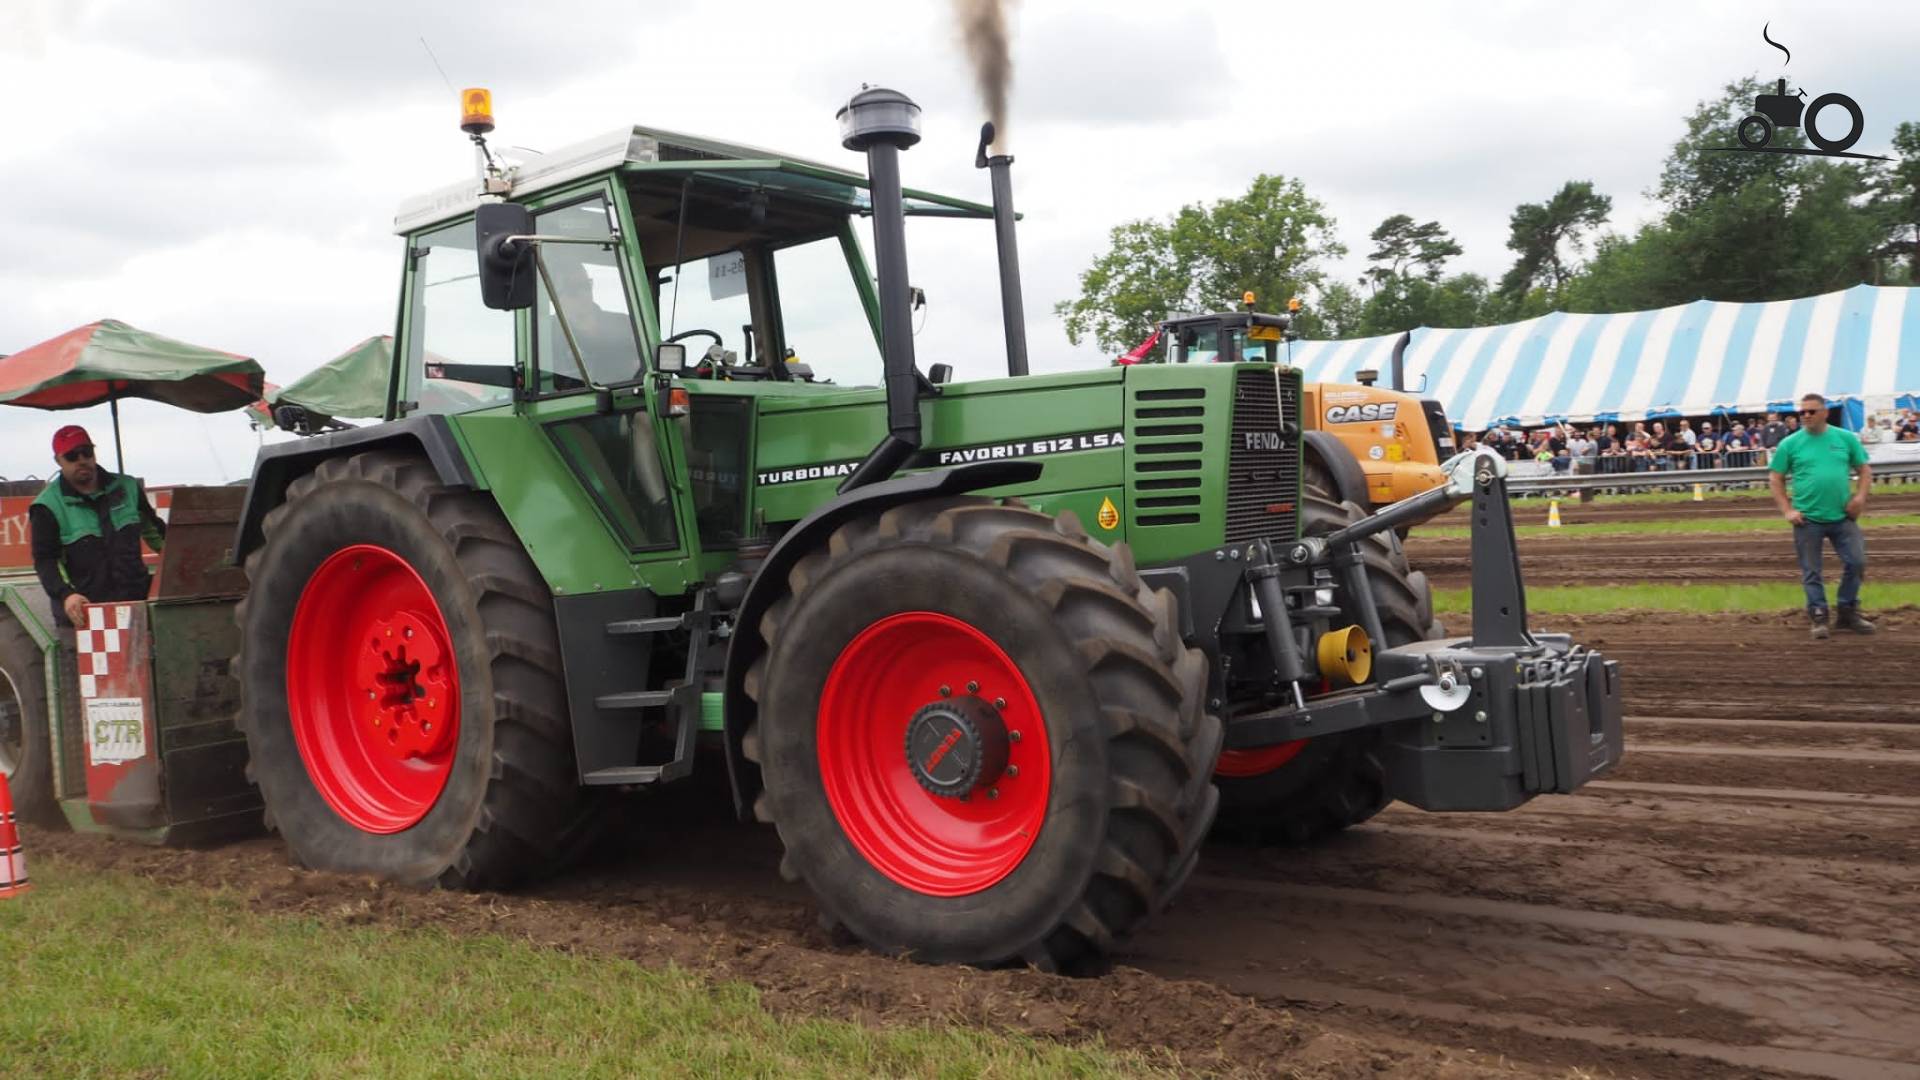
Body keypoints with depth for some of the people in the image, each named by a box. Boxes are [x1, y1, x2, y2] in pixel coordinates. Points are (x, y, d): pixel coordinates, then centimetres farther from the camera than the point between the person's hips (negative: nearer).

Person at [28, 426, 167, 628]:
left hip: (136, 600, 3)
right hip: (83, 609, -3)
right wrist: (66, 594, -23)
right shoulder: (48, 506, -2)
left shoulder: (127, 487, 10)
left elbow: (154, 530, 22)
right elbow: (45, 560, -7)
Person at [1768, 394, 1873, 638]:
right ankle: (1818, 616, 14)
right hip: (1807, 519, -2)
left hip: (1842, 517, 2)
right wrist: (1787, 510, -5)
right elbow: (1775, 479, 3)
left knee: (1856, 562, 0)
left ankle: (1847, 613, 17)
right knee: (1811, 571, 3)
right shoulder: (1790, 444, 0)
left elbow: (1865, 469, 11)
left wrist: (1860, 496, -4)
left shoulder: (1845, 438, 5)